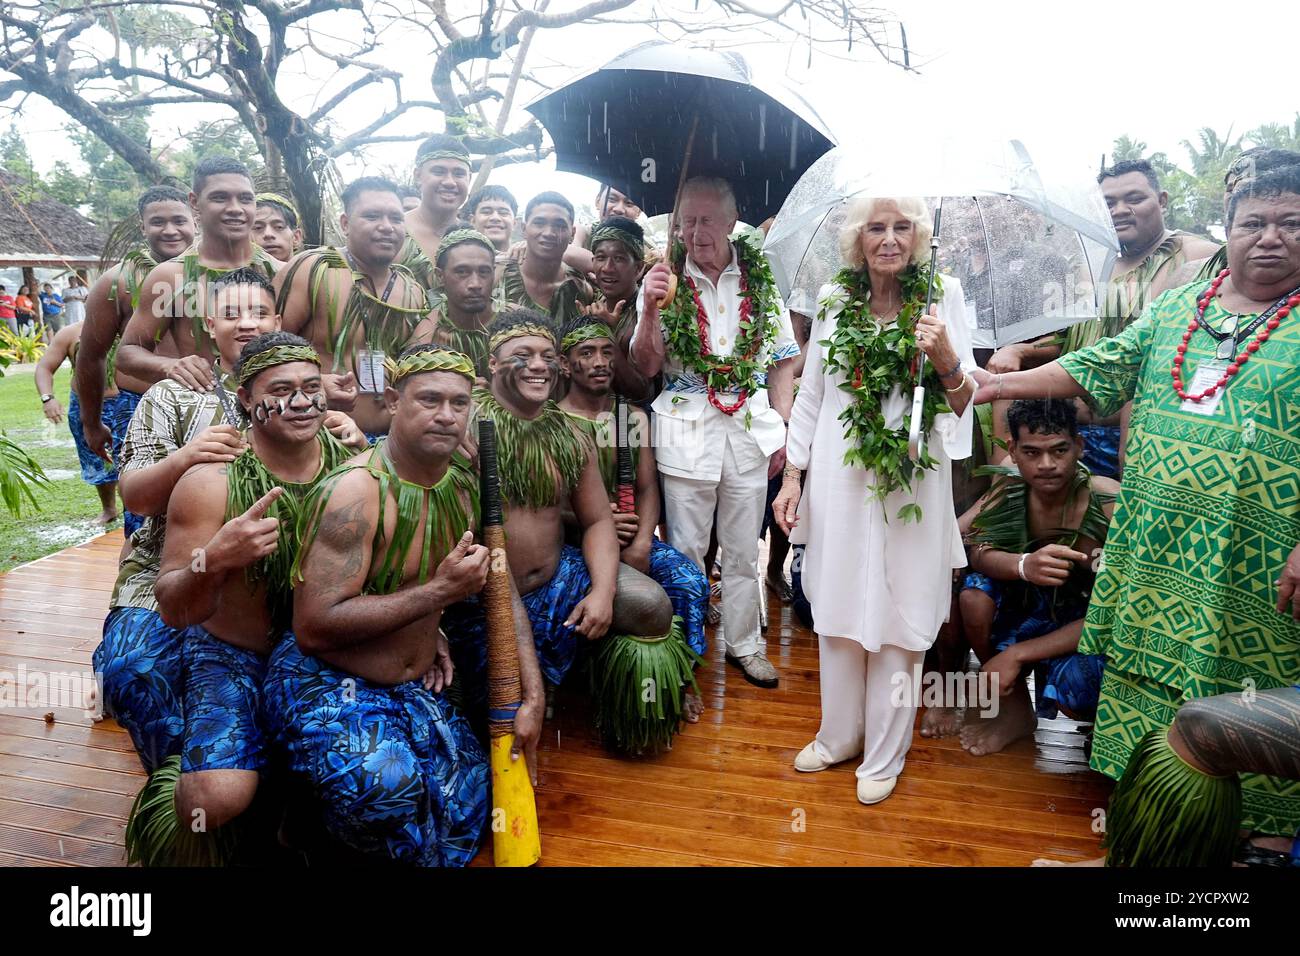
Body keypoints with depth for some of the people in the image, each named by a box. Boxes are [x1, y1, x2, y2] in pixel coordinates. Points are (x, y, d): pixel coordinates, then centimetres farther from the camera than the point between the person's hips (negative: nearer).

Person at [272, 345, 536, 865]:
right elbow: (314, 629, -25)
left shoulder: (465, 486, 1)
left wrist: (532, 697, -2)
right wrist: (438, 591, -25)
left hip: (417, 687, 7)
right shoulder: (357, 493, -22)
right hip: (324, 682, -7)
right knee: (387, 786, -33)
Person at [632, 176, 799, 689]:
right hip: (686, 428, -1)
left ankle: (743, 643, 27)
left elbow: (782, 360, 9)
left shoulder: (761, 278, 5)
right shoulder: (665, 280, 0)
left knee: (744, 550, 12)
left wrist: (781, 428, 2)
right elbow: (646, 367, -3)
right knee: (685, 549, 5)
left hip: (750, 426, 2)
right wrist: (650, 311, -19)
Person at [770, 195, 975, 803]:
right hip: (838, 478, 2)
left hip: (911, 482, -2)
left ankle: (884, 755, 22)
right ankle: (839, 736, 31)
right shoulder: (833, 298, 4)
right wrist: (792, 475, 5)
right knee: (837, 609, 11)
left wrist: (944, 355, -24)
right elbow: (810, 393, 9)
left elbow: (964, 400, -3)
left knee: (897, 614, 5)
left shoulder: (943, 295, -1)